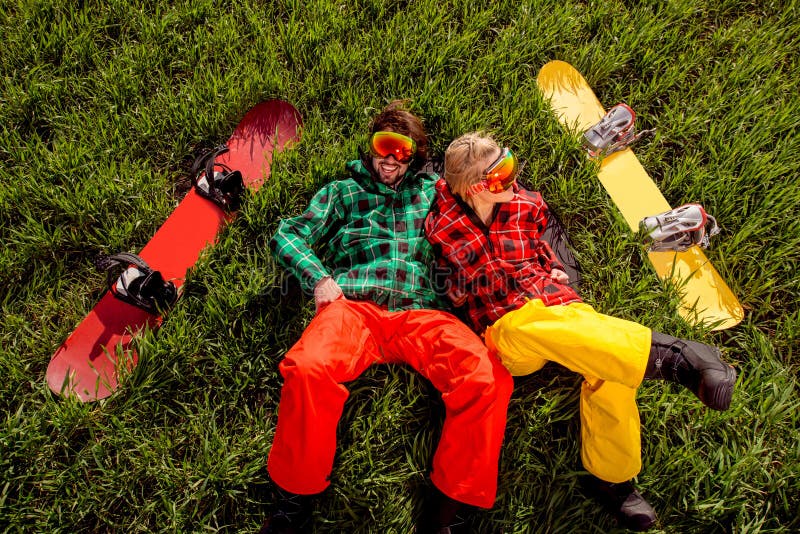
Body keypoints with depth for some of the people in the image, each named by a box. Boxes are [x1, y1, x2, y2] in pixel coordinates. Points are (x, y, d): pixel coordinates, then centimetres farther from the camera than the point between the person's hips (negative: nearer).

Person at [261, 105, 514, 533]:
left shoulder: (434, 191, 29)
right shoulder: (343, 191, 26)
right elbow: (288, 235, 16)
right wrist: (318, 276, -2)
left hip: (419, 312, 1)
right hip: (354, 306, -1)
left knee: (488, 378, -28)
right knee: (309, 368, -35)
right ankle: (294, 498, -12)